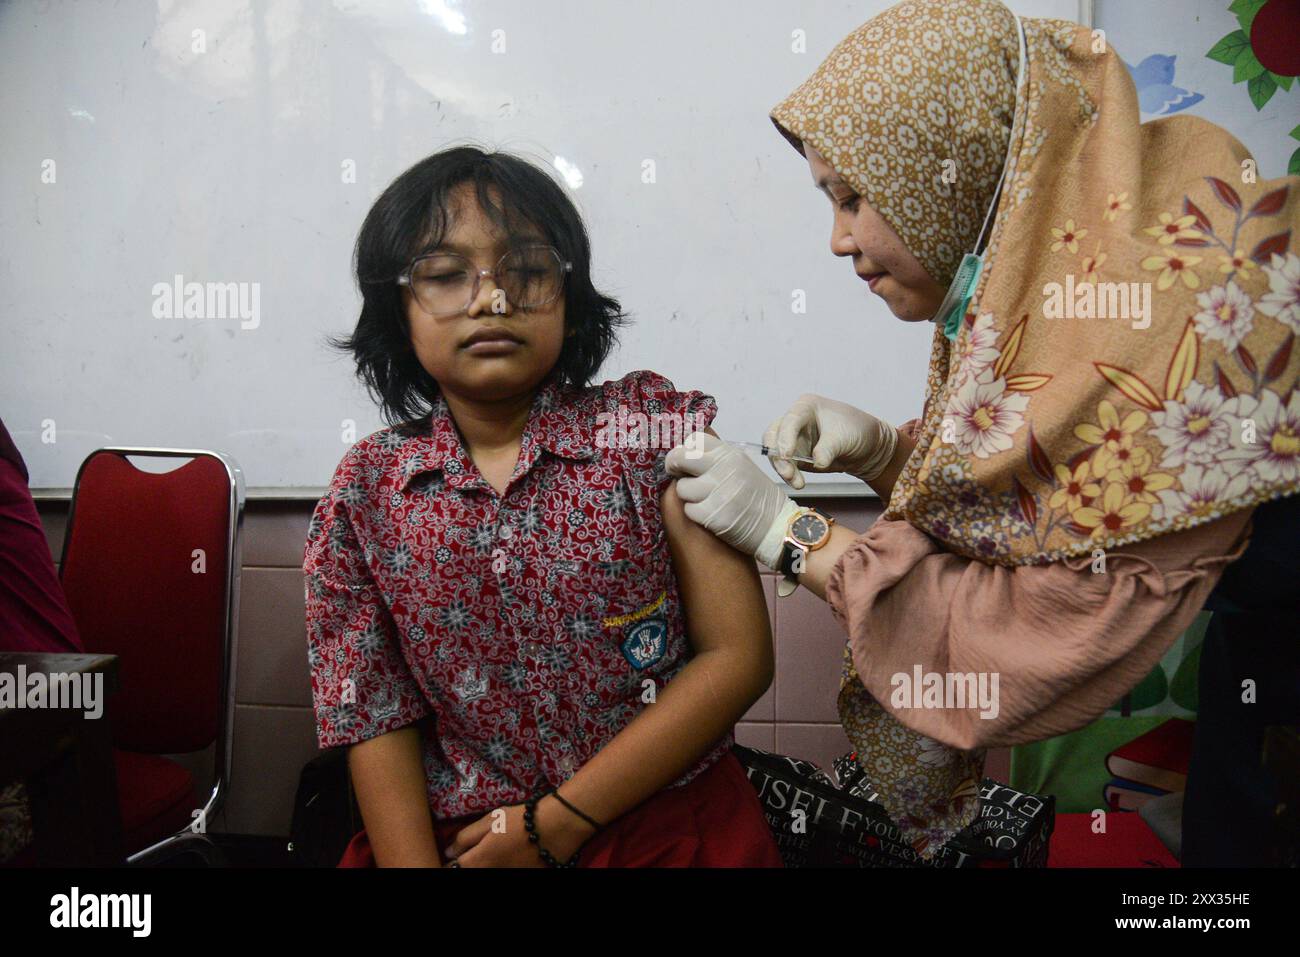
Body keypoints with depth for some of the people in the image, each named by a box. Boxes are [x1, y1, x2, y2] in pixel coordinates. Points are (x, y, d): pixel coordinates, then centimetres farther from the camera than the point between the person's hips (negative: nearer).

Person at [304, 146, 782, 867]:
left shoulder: (652, 427, -4)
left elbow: (738, 657, -7)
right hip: (454, 839, 1)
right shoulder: (366, 491, 1)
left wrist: (554, 824, -9)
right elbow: (376, 722, 2)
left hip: (669, 827, 0)